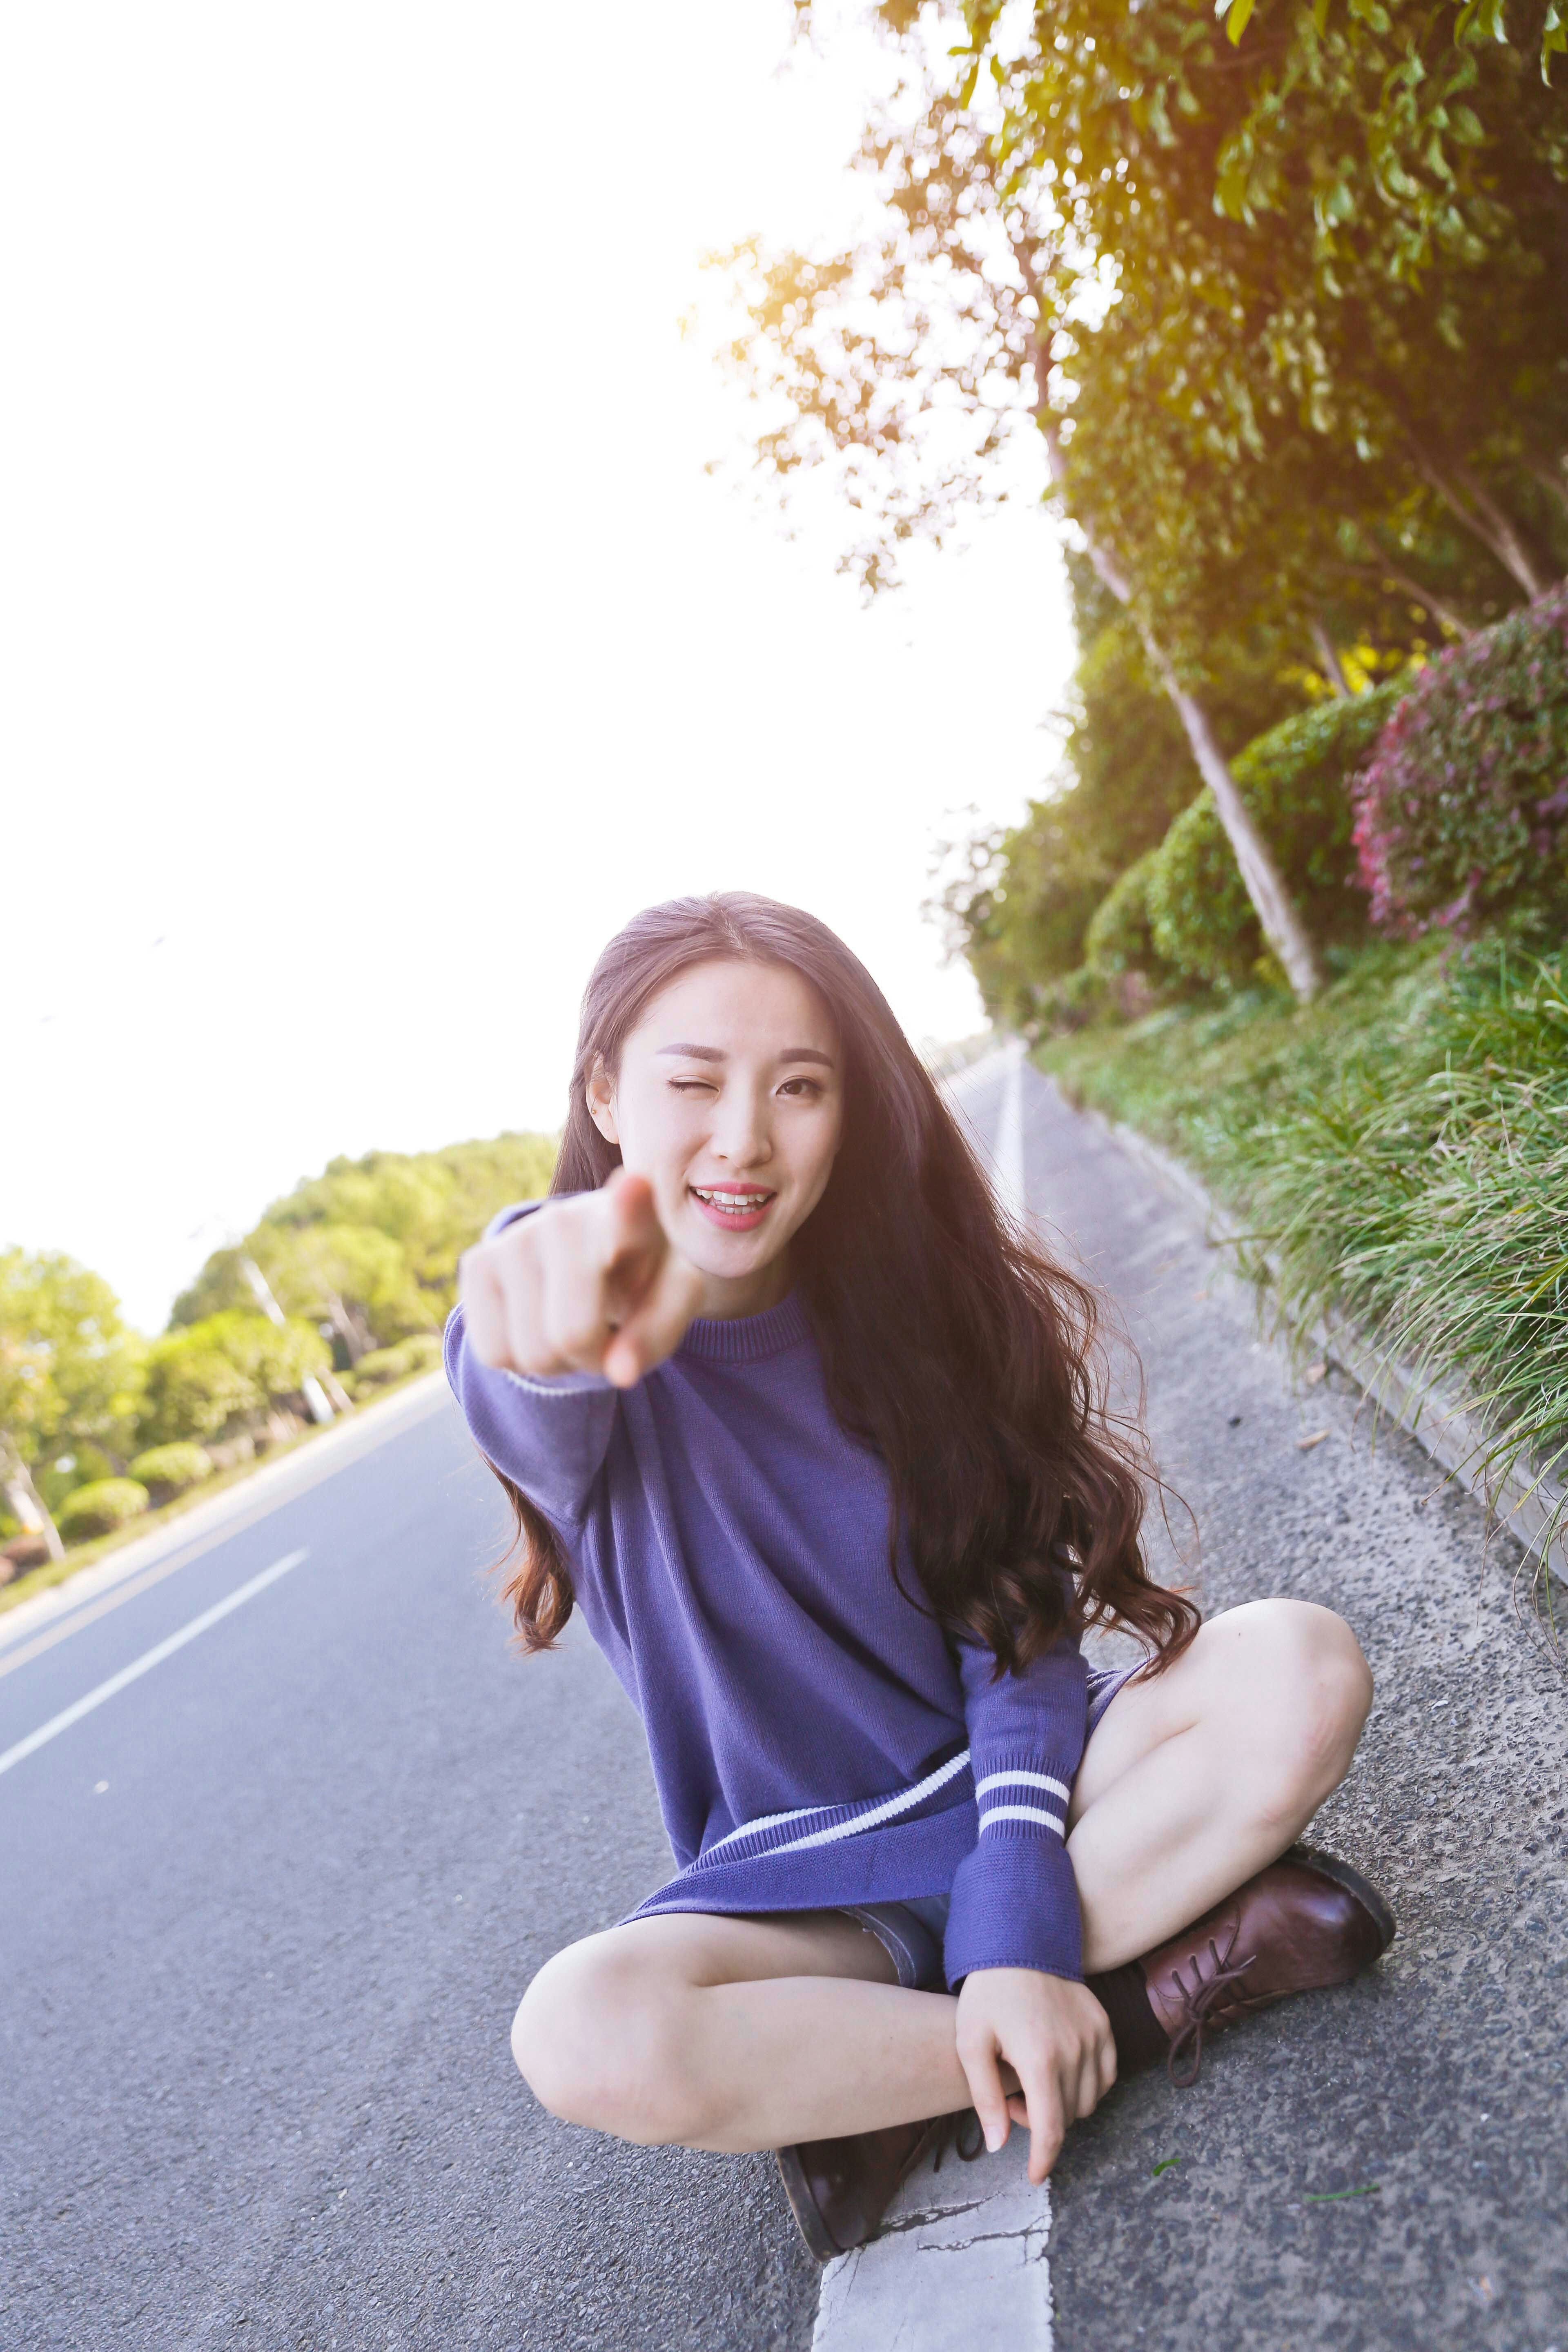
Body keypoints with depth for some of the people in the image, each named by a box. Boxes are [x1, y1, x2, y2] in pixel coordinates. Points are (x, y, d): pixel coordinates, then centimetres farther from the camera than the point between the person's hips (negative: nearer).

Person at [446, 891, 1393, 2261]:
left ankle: (908, 2107, -18)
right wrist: (563, 1346, -64)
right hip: (795, 1875, -1)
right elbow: (532, 1417, -39)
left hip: (1005, 1780, 2)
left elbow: (1020, 1624, -9)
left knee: (1302, 1668, -24)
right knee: (585, 2034, -33)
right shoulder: (552, 1326, -13)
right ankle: (1131, 1997, -17)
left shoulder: (901, 1303, -6)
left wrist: (1016, 1925, -23)